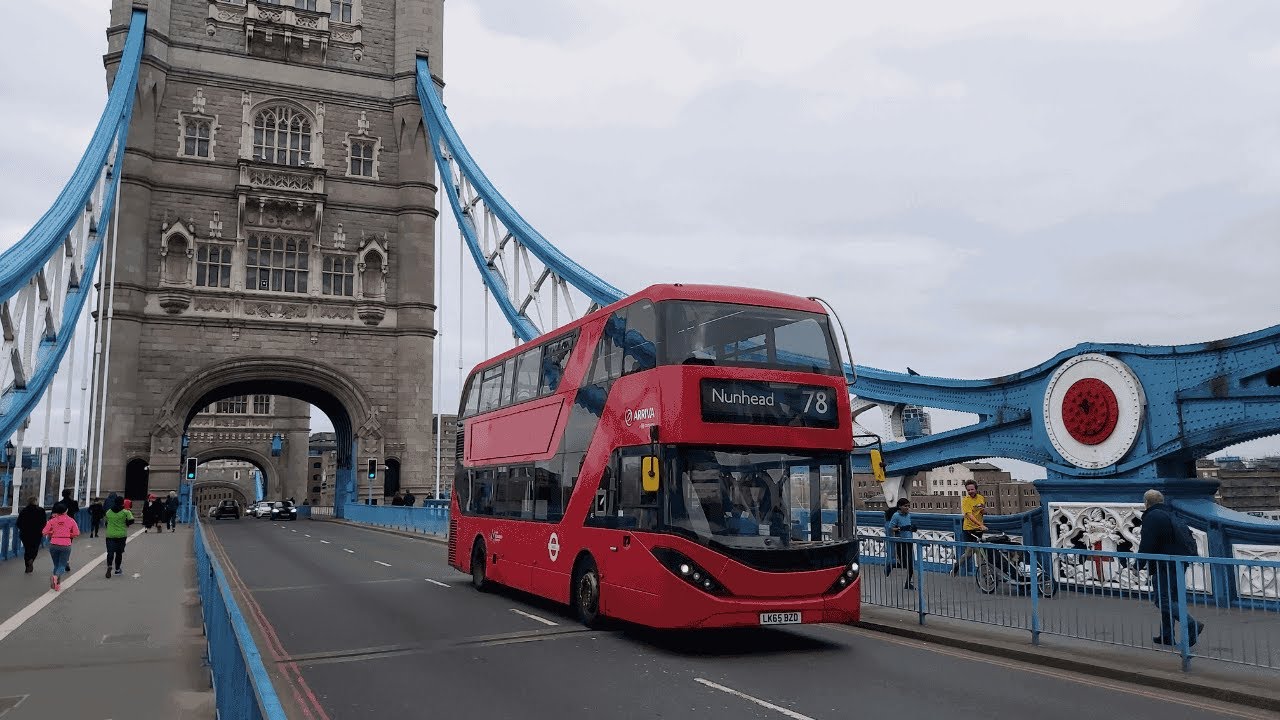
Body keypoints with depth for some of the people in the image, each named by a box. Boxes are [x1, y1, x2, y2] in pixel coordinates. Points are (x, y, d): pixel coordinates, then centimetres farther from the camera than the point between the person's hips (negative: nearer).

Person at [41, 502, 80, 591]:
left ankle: (57, 584, 13)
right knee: (62, 565, 4)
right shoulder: (71, 521, 1)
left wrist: (51, 533, 14)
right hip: (65, 545, -1)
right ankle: (56, 576, -26)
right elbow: (76, 533, -1)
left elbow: (44, 532, -4)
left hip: (54, 544, 1)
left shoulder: (52, 520, 1)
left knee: (56, 565, 17)